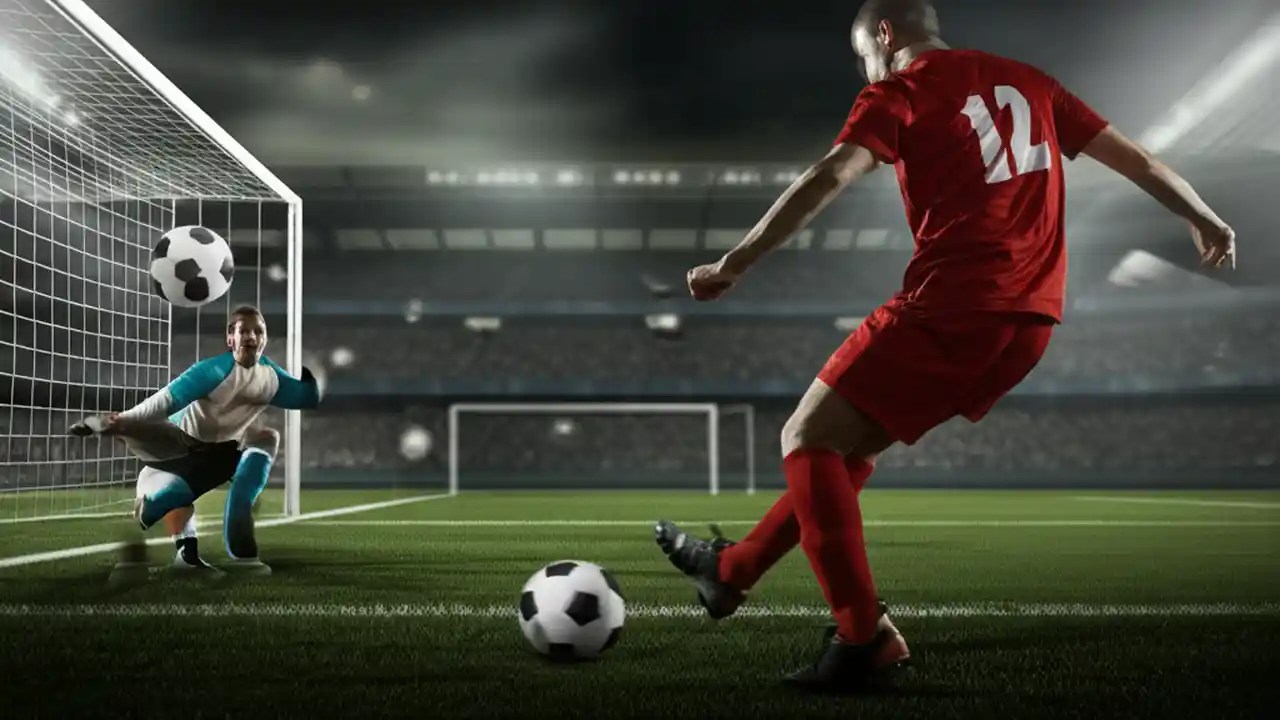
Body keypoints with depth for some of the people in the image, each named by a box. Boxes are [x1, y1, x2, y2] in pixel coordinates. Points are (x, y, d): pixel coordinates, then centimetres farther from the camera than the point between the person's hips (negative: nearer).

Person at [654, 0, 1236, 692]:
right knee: (850, 442, 18)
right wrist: (1205, 220, 37)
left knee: (808, 440, 0)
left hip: (950, 306, -8)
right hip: (1031, 319, 8)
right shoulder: (1029, 82, 20)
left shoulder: (899, 91, 1)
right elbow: (1130, 155, 25)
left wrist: (736, 263, -16)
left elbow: (827, 180, -13)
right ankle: (734, 569, 28)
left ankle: (864, 637, -11)